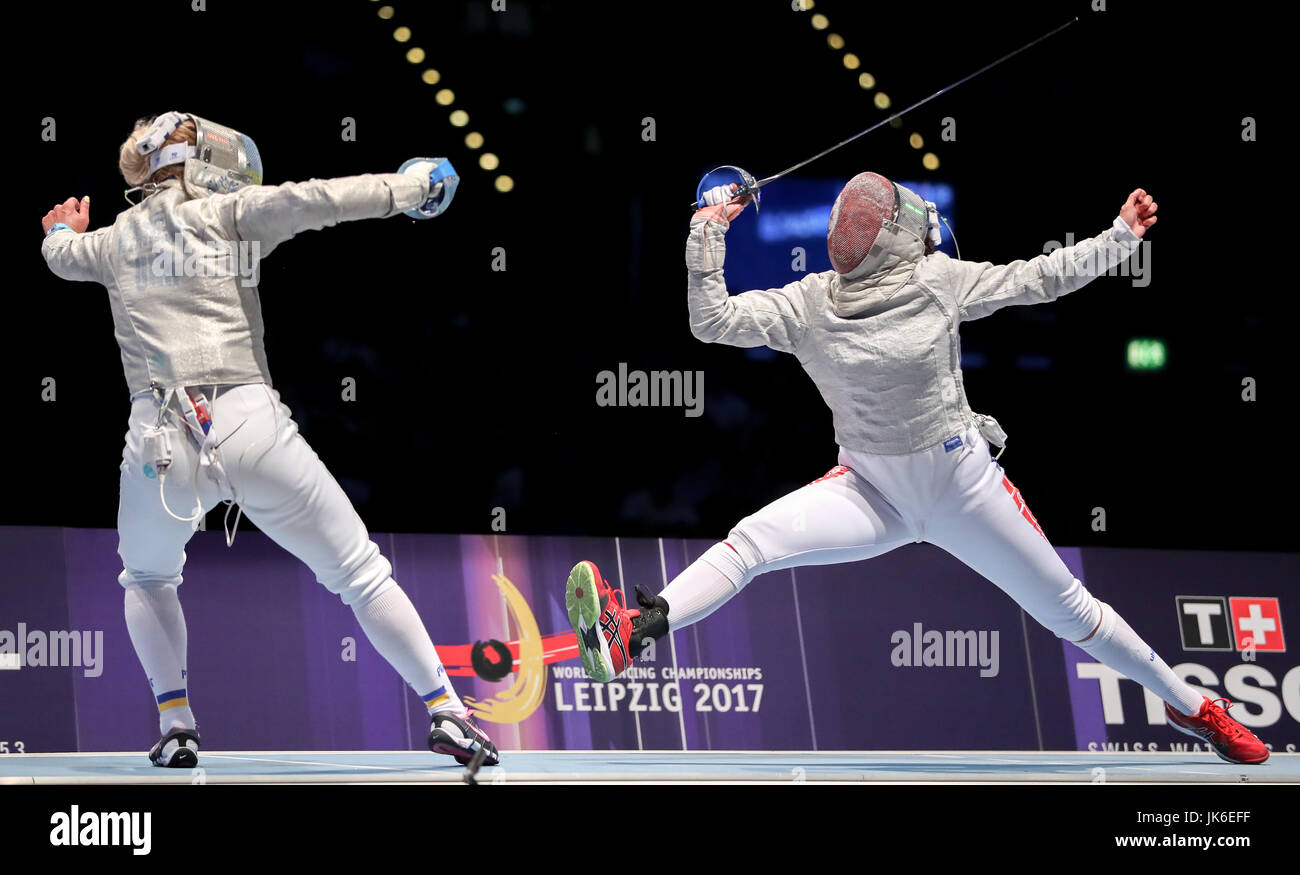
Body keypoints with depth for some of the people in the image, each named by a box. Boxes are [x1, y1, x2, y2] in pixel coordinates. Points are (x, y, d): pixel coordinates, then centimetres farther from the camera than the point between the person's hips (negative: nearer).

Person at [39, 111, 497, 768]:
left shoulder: (113, 240, 17)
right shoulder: (226, 216, 6)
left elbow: (60, 254, 40)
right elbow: (310, 200, -10)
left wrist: (63, 228, 63)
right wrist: (407, 186, -1)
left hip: (162, 439, 3)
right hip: (250, 429, -3)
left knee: (147, 579, 32)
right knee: (362, 574, 7)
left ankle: (175, 727, 17)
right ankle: (445, 713, -2)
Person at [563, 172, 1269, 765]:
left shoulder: (939, 281, -8)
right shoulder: (809, 302, -4)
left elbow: (1038, 279, 0)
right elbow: (713, 321, -9)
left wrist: (1122, 235, -6)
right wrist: (707, 233, -18)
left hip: (960, 484, -1)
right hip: (869, 490, 1)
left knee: (1068, 611, 5)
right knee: (752, 540, -24)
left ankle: (1187, 704, 24)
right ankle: (632, 633, -41)